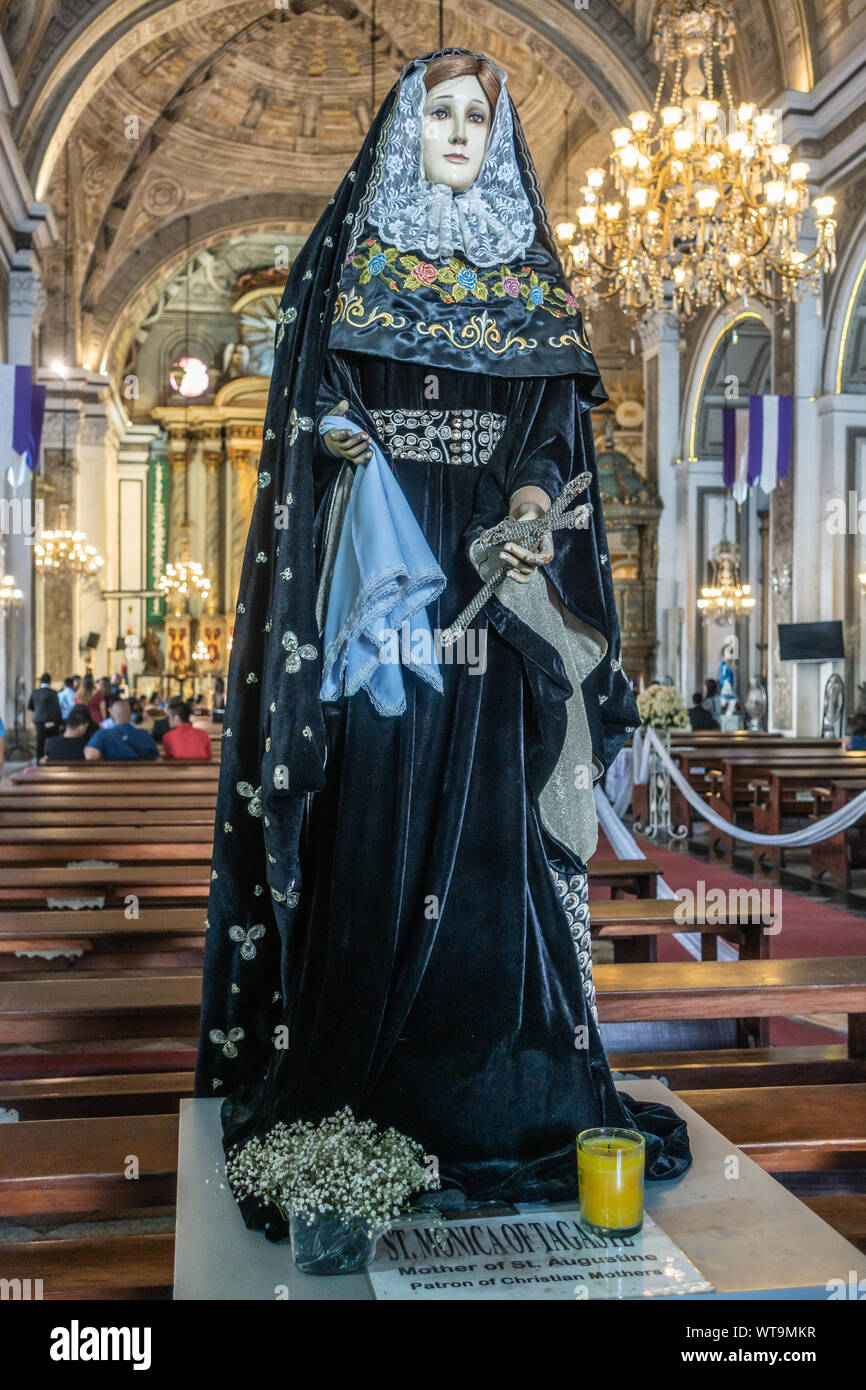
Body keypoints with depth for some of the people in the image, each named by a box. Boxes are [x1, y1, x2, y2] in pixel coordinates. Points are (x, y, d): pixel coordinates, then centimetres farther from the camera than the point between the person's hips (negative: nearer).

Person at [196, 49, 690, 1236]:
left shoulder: (529, 267, 16)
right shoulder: (352, 249, 12)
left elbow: (555, 413, 8)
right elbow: (315, 390, 5)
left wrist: (532, 505, -11)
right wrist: (347, 440, -17)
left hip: (489, 571, 2)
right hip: (379, 562, -1)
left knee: (488, 806, -1)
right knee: (372, 800, -6)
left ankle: (502, 1070, 9)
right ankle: (352, 1062, 4)